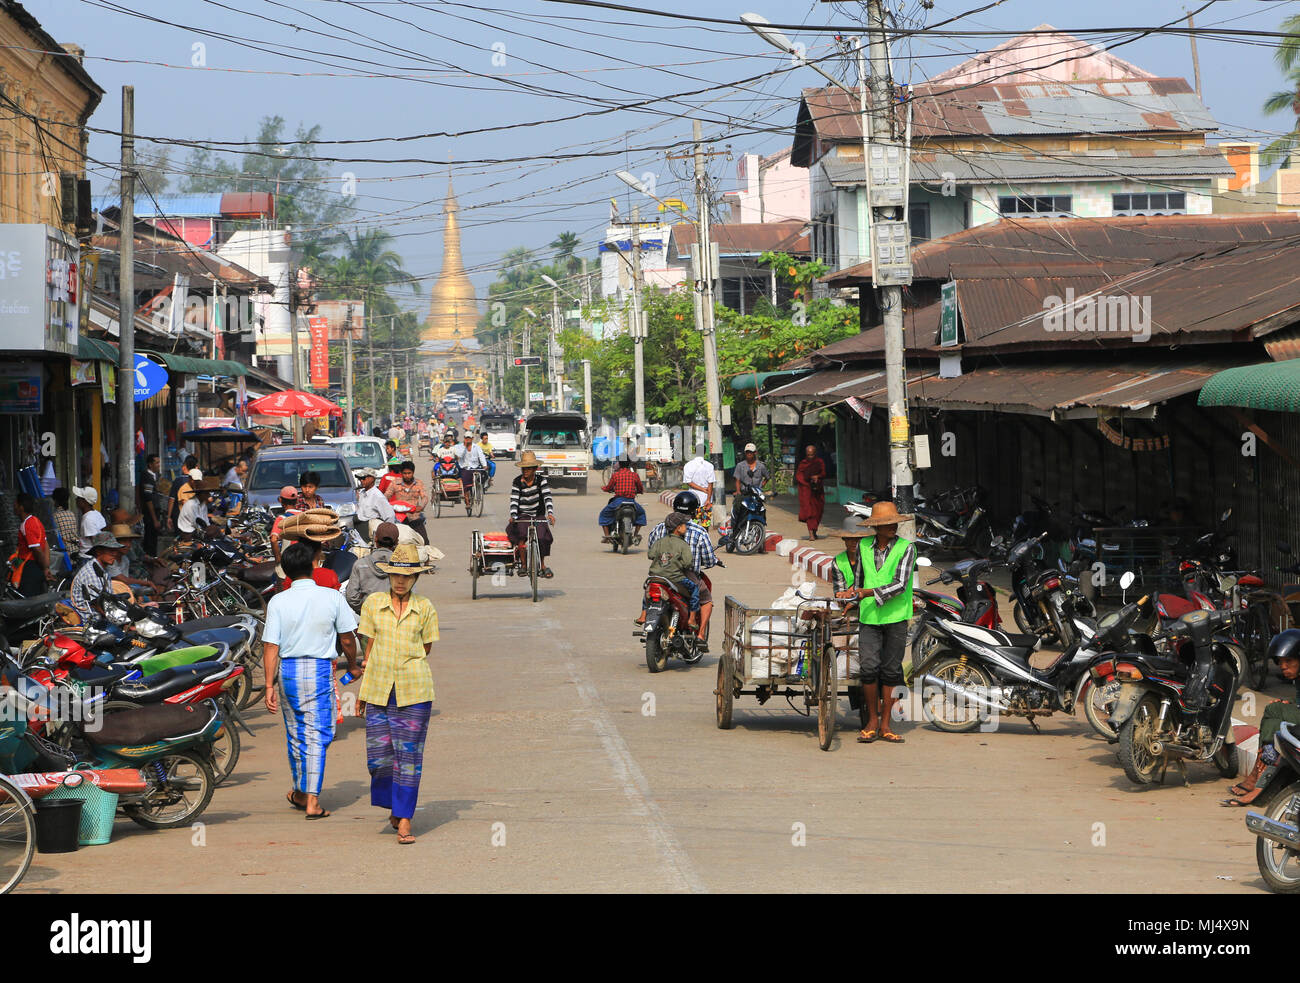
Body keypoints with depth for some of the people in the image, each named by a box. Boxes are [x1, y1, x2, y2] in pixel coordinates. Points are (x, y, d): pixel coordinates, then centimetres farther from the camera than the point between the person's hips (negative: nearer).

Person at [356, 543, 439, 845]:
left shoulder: (425, 608, 2)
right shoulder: (373, 604, 5)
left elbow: (425, 649, 11)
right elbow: (370, 647, 11)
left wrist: (401, 664, 6)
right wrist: (363, 689, 11)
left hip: (413, 691, -1)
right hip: (379, 691, 1)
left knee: (409, 755, -3)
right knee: (379, 755, -1)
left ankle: (404, 820, 3)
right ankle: (393, 805, 25)